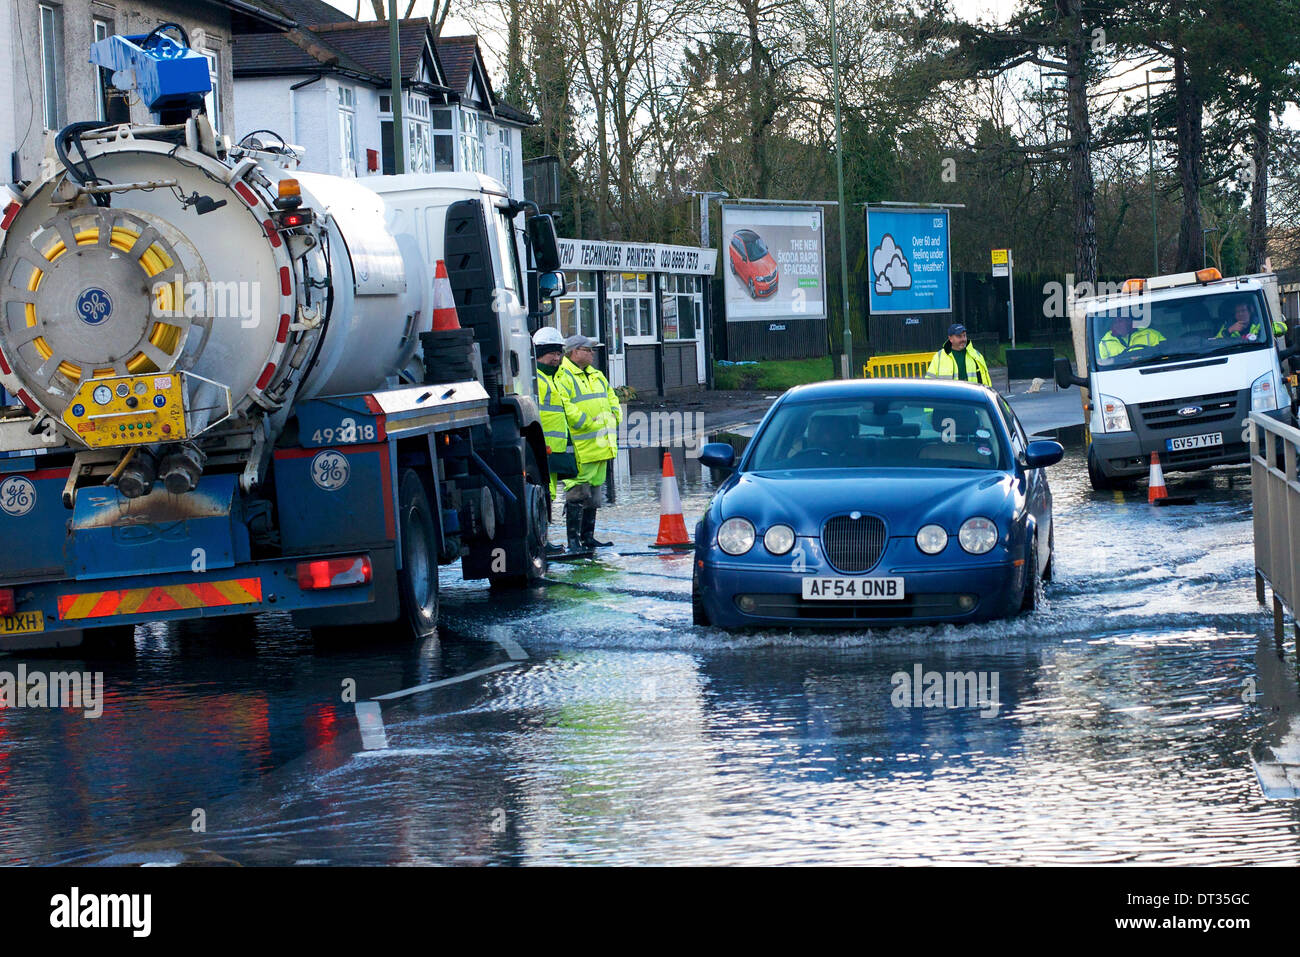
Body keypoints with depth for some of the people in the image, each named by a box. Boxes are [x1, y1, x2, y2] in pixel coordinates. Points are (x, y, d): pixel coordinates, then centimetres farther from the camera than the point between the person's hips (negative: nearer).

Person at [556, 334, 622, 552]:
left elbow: (611, 398, 26)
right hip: (580, 447, -9)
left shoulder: (597, 376, 20)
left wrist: (614, 416, 6)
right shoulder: (563, 377, -9)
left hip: (600, 444, 9)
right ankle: (573, 540, -8)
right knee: (577, 493, -10)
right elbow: (564, 407, -19)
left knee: (593, 492, 14)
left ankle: (588, 537, 21)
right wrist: (587, 422, -20)